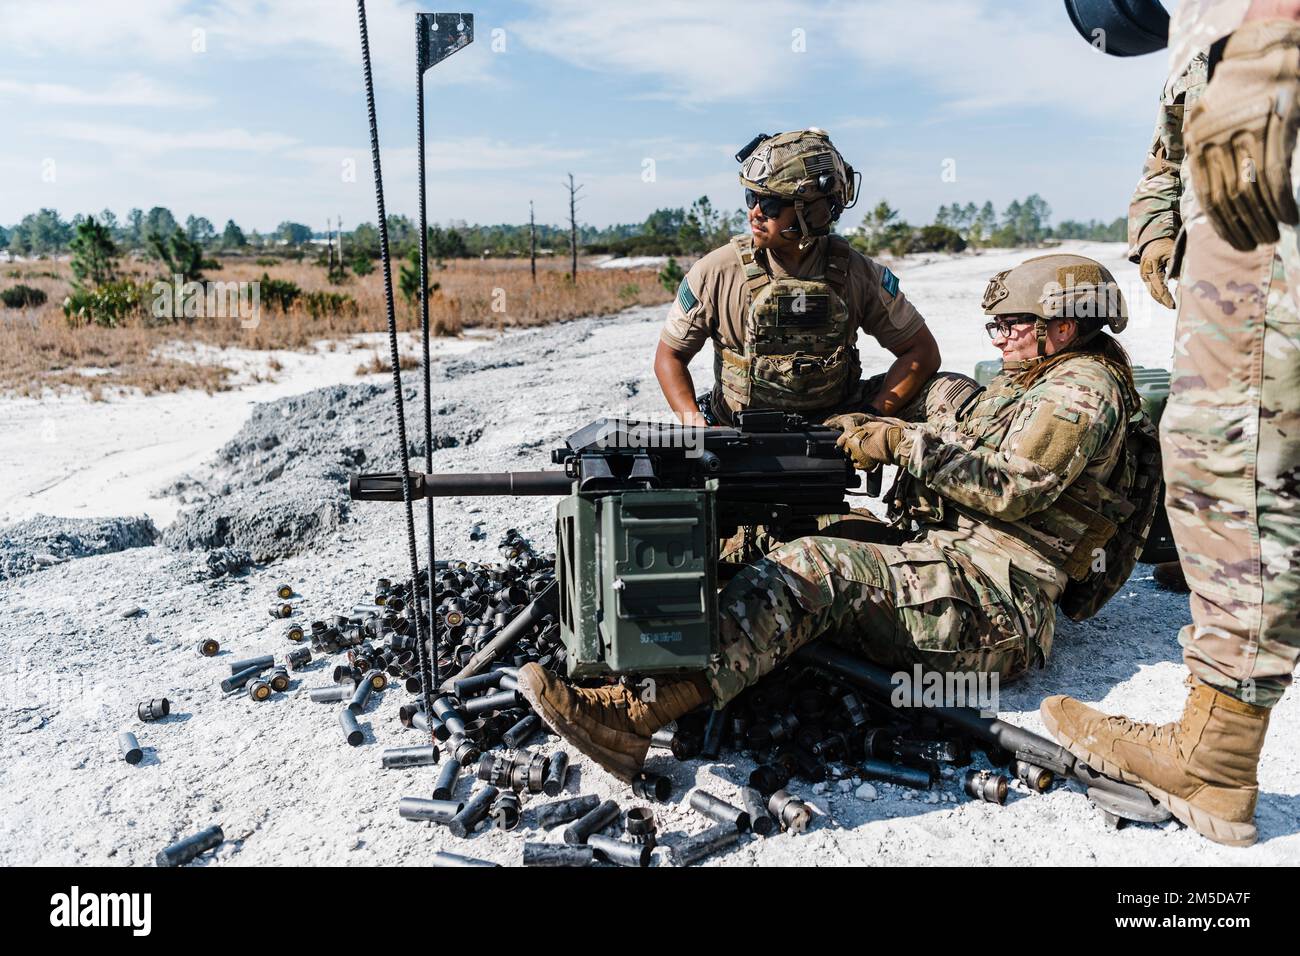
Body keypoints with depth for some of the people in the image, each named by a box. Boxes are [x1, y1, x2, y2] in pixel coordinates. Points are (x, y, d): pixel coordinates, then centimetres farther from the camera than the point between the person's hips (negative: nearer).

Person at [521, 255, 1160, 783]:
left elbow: (1009, 487, -16)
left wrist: (903, 443, -15)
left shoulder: (1084, 389, -3)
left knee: (817, 569, -30)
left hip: (996, 601, -9)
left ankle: (634, 715, -40)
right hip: (947, 559, 9)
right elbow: (956, 445, 22)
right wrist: (872, 431, 4)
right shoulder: (1023, 383, 27)